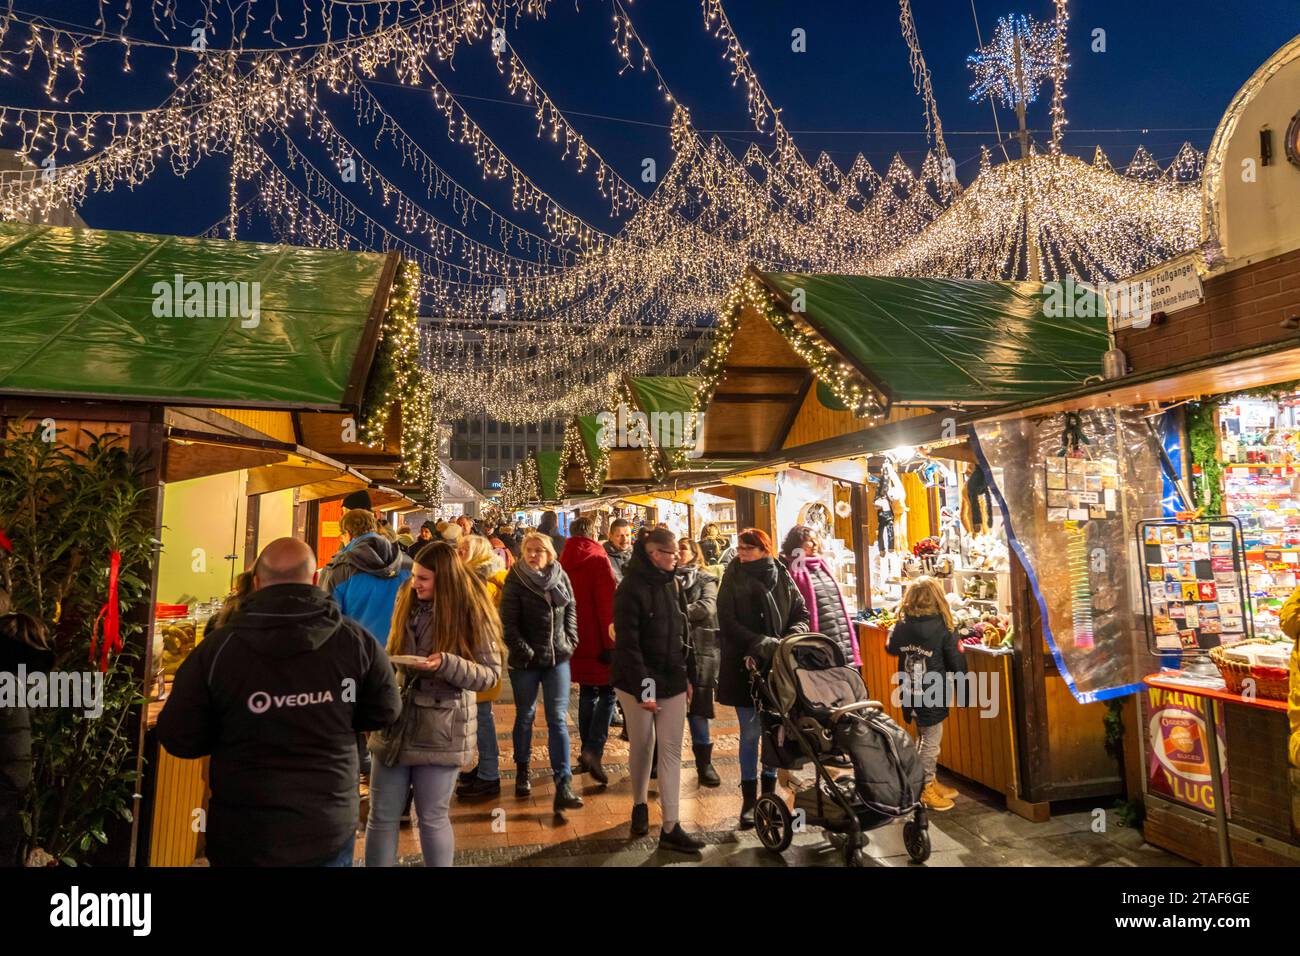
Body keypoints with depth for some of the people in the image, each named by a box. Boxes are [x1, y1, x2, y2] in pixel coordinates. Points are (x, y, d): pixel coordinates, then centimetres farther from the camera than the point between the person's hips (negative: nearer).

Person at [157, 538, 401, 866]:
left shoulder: (217, 647, -15)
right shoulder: (356, 640, -12)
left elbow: (178, 738, -6)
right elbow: (385, 712, 1)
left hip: (245, 834, -1)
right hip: (330, 827, 1)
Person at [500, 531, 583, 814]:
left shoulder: (561, 576, 0)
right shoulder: (515, 581, -9)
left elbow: (570, 610, 9)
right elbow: (508, 622, -11)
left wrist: (571, 642, 1)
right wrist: (525, 652, -14)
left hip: (557, 658, 2)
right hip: (525, 661, -2)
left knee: (558, 720, -1)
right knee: (525, 716, 15)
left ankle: (563, 785, 0)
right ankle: (522, 772, 35)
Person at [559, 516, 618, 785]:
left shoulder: (564, 561, 8)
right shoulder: (598, 560, -11)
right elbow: (607, 604, -16)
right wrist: (610, 643, -13)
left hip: (576, 641, 6)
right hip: (597, 640, -6)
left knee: (587, 693, 16)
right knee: (607, 693, 2)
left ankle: (587, 753, 21)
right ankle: (594, 750, -13)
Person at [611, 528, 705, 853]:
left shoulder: (672, 584, 6)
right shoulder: (631, 588, -14)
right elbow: (627, 643, -18)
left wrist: (687, 677, 11)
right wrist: (643, 688, -20)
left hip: (673, 681, 5)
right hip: (639, 682, -5)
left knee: (671, 750, 3)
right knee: (642, 746, 11)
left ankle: (671, 827, 9)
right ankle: (640, 805, 35)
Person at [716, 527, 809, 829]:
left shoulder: (782, 577, 3)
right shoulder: (733, 580, -3)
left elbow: (801, 614, 6)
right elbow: (728, 623, -10)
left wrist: (790, 640, -13)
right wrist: (763, 643, -21)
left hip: (778, 667, 2)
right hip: (745, 666, -2)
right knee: (750, 733, 4)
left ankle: (769, 793, 27)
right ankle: (749, 800, 18)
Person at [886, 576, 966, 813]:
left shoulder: (902, 626, -5)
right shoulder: (942, 629, -17)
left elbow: (891, 649, 14)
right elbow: (958, 666, -11)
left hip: (910, 693, 5)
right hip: (932, 696, -5)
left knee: (925, 738, 20)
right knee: (931, 740, 8)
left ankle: (930, 782, 33)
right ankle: (925, 790, 18)